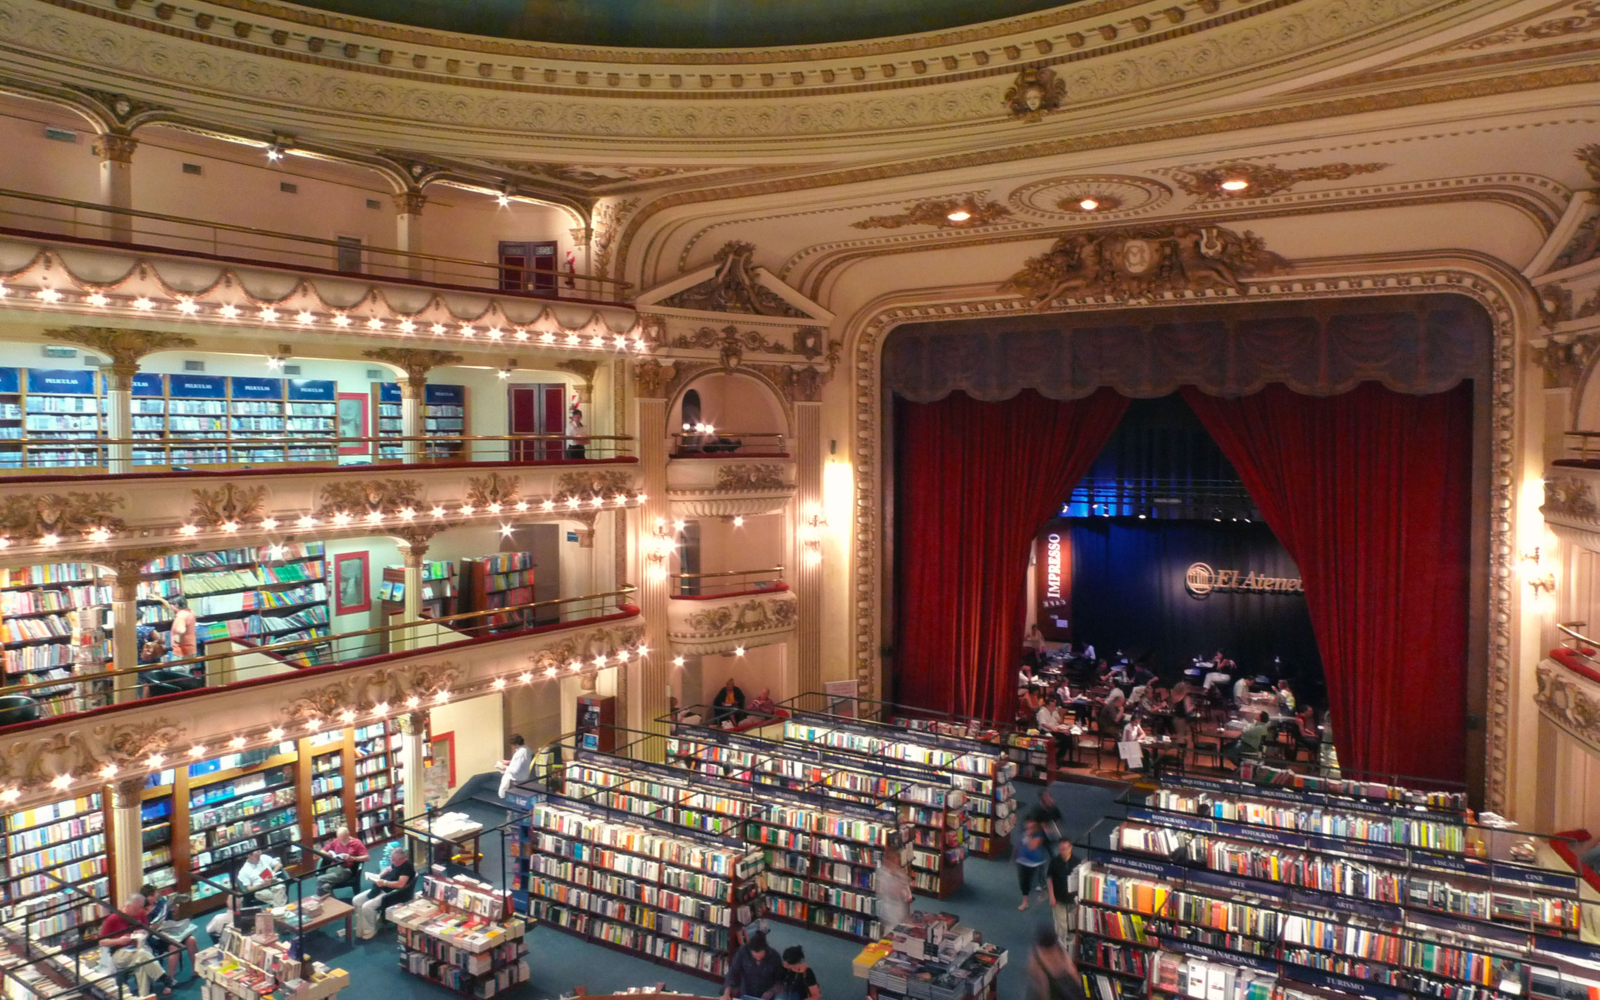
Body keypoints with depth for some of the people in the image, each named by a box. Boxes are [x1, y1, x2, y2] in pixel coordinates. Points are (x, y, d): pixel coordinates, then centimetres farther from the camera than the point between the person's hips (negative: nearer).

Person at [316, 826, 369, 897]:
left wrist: (352, 858, -17)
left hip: (346, 870, -4)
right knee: (326, 886, -33)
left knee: (320, 880, -24)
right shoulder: (335, 841, 13)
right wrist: (328, 854, -1)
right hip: (334, 867, 4)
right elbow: (322, 851, 23)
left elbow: (366, 858, -3)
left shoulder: (357, 843, 2)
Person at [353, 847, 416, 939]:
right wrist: (379, 876, 6)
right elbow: (388, 869, 26)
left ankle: (369, 932, -2)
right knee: (356, 901, 4)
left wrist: (384, 883, -21)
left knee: (367, 907, -24)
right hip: (383, 889, 11)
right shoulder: (396, 862, 7)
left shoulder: (407, 866, -21)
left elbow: (400, 884, -28)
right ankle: (360, 930, 10)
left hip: (394, 894, -11)